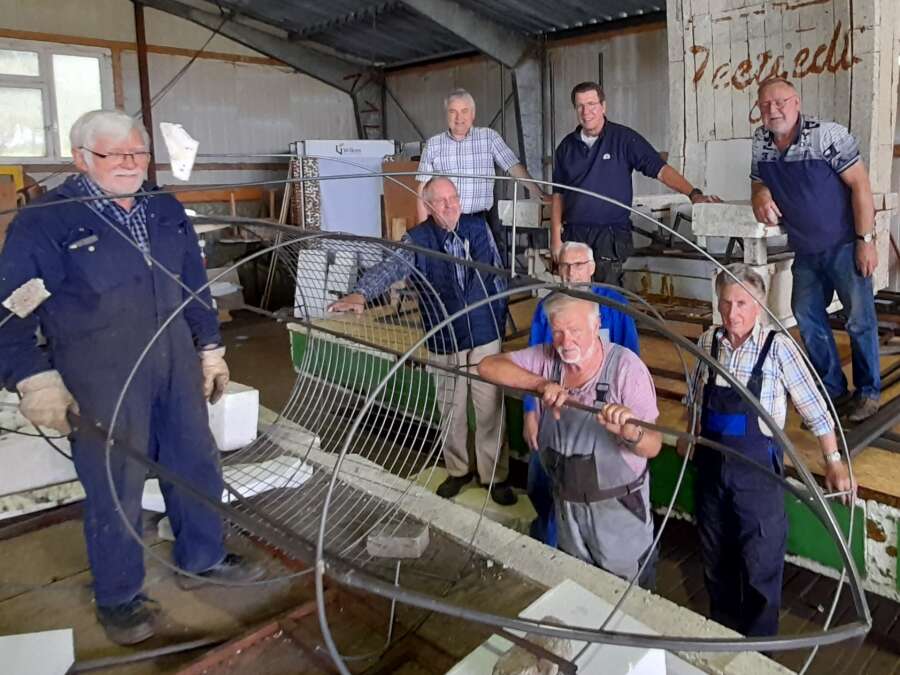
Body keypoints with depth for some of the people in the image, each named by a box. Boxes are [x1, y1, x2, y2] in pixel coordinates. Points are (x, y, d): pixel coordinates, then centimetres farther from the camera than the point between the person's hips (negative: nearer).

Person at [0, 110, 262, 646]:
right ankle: (119, 596, 26)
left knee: (198, 463, 15)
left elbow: (195, 284, 16)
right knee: (115, 485, 4)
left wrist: (210, 349, 16)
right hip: (100, 374, -5)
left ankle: (203, 558, 37)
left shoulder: (168, 212, 9)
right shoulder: (45, 221, -8)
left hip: (176, 361, 6)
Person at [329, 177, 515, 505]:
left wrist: (500, 319, 10)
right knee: (451, 413, 13)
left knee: (490, 411, 6)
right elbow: (389, 267, -27)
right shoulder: (418, 240, -9)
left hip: (486, 337, 1)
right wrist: (360, 294, -46)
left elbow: (498, 275, 8)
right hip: (444, 343, -1)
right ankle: (457, 470, 34)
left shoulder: (478, 227, 0)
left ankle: (495, 476, 23)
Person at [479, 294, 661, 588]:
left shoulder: (626, 367, -21)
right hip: (566, 502, 4)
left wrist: (631, 431, -49)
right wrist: (542, 384, -29)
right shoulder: (546, 358, -10)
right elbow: (488, 366, -17)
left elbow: (653, 446, -25)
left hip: (618, 508, -4)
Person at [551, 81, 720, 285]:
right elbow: (558, 195, 13)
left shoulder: (623, 138, 1)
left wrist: (694, 193, -19)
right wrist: (556, 238, 5)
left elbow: (661, 169, -5)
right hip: (574, 235, 3)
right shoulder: (566, 146, 11)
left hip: (611, 235, -3)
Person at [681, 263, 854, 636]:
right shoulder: (708, 342, -2)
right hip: (710, 466, 4)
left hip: (758, 470, -4)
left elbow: (813, 408, -10)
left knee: (760, 564, 9)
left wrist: (833, 461, -10)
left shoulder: (777, 347, -14)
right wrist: (688, 435, 18)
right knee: (715, 559, 20)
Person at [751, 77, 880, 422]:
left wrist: (866, 240, -18)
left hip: (844, 246, -6)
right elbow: (759, 182, 13)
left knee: (860, 320, 0)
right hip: (805, 251, 6)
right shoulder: (760, 142, -1)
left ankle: (868, 391, 17)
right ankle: (832, 389, 24)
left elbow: (860, 184, -16)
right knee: (807, 318, 10)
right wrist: (761, 195, -13)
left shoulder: (828, 134, -17)